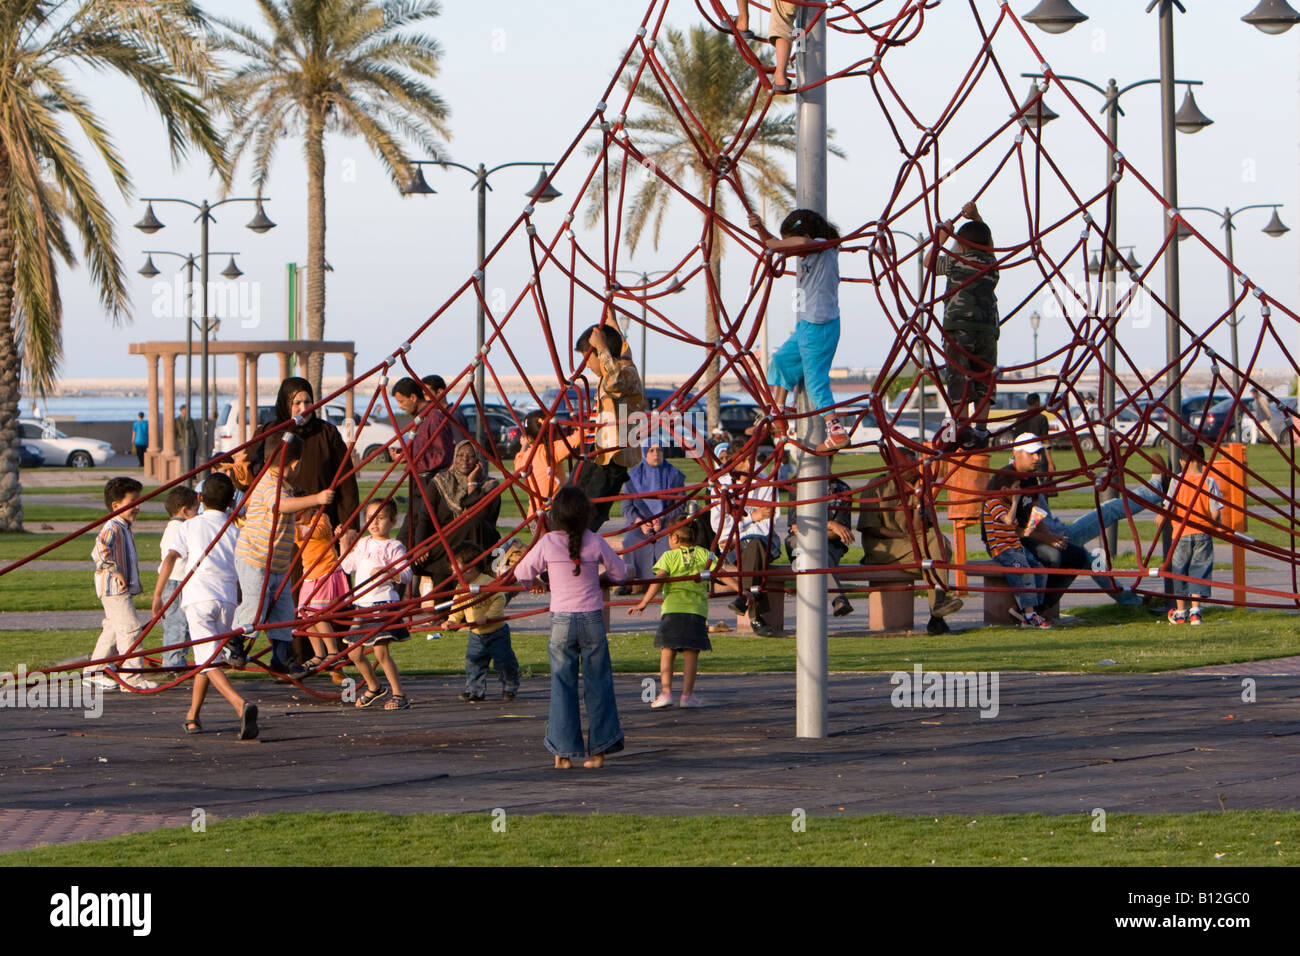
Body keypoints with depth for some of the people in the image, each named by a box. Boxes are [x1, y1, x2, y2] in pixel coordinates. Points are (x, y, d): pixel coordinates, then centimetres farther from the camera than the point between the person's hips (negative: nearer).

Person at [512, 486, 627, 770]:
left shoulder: (547, 544, -7)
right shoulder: (595, 543, -5)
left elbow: (522, 573, 3)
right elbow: (619, 572, 7)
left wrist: (534, 584, 26)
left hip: (561, 621, 0)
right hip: (592, 619, 0)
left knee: (562, 685, 5)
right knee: (597, 685, 8)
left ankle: (563, 752, 4)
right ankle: (599, 749, 10)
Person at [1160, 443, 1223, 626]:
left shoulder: (1178, 481, -6)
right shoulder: (1209, 482, -4)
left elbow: (1170, 508, -9)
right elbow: (1215, 514, -6)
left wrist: (1161, 520, 10)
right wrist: (1217, 525, 13)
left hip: (1181, 535, 0)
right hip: (1203, 534, 0)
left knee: (1180, 571, 12)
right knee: (1199, 570, 5)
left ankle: (1180, 612, 20)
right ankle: (1195, 611, -6)